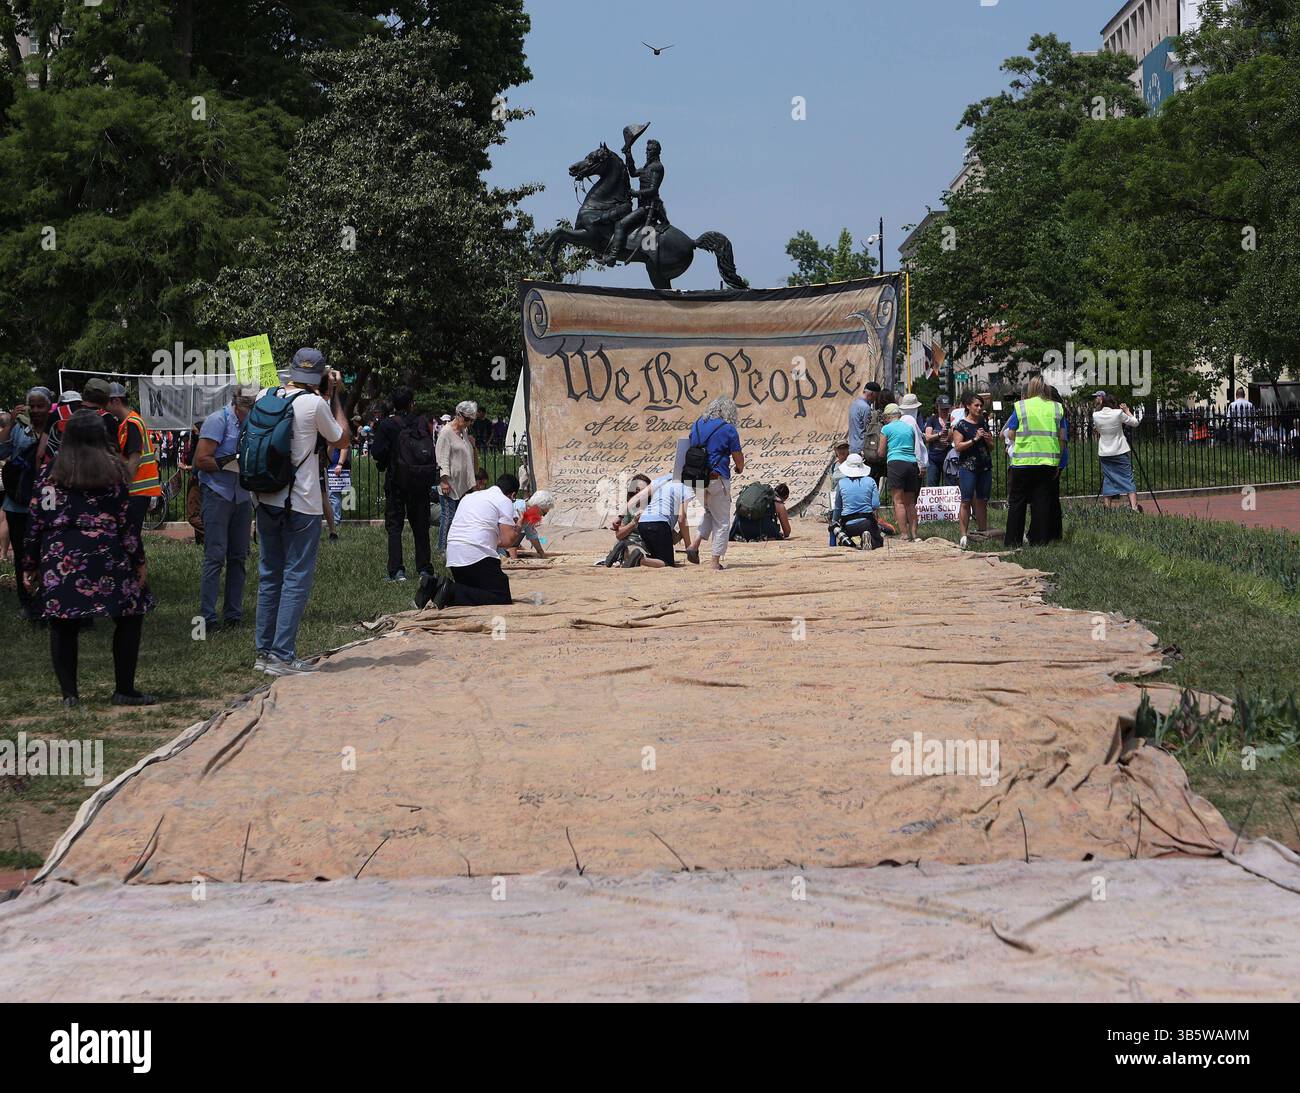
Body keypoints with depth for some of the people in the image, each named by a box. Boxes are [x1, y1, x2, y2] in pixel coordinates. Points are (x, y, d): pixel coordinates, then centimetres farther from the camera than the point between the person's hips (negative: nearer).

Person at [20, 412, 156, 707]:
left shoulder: (50, 473, 7)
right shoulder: (112, 470, 2)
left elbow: (36, 522, 6)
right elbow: (126, 520, -1)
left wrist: (30, 566, 12)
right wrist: (139, 560, 4)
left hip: (58, 560, 2)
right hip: (105, 556, -2)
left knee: (63, 626, 9)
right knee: (129, 616, 9)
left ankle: (69, 693, 4)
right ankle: (124, 690, 5)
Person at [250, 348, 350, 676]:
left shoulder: (264, 397, 5)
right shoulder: (315, 403, -11)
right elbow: (342, 440, 3)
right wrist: (335, 396, 9)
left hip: (265, 500, 6)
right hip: (301, 503, -6)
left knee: (269, 576, 14)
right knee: (297, 578, -2)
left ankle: (264, 652, 17)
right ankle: (282, 656, -6)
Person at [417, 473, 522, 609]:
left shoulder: (470, 496, 26)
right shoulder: (505, 501, 3)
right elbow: (507, 541, -6)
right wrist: (517, 529, 15)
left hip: (452, 557, 8)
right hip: (478, 556, -8)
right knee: (502, 598, -6)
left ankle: (434, 585, -3)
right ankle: (452, 591, -20)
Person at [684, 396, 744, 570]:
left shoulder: (697, 425, 8)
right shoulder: (728, 429, -8)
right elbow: (739, 459, -2)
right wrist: (739, 469, 20)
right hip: (717, 479, -6)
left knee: (709, 512, 26)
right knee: (722, 521, 6)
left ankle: (695, 544, 7)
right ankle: (715, 561, 4)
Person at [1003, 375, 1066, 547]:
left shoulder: (1021, 406, -1)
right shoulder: (1056, 408, 6)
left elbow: (1011, 434, 1)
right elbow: (1062, 437, 5)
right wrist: (1058, 462, 11)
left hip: (1024, 460, -2)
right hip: (1048, 460, 2)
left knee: (1017, 501, 6)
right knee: (1042, 500, 6)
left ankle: (1013, 540, 6)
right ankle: (1040, 539, 5)